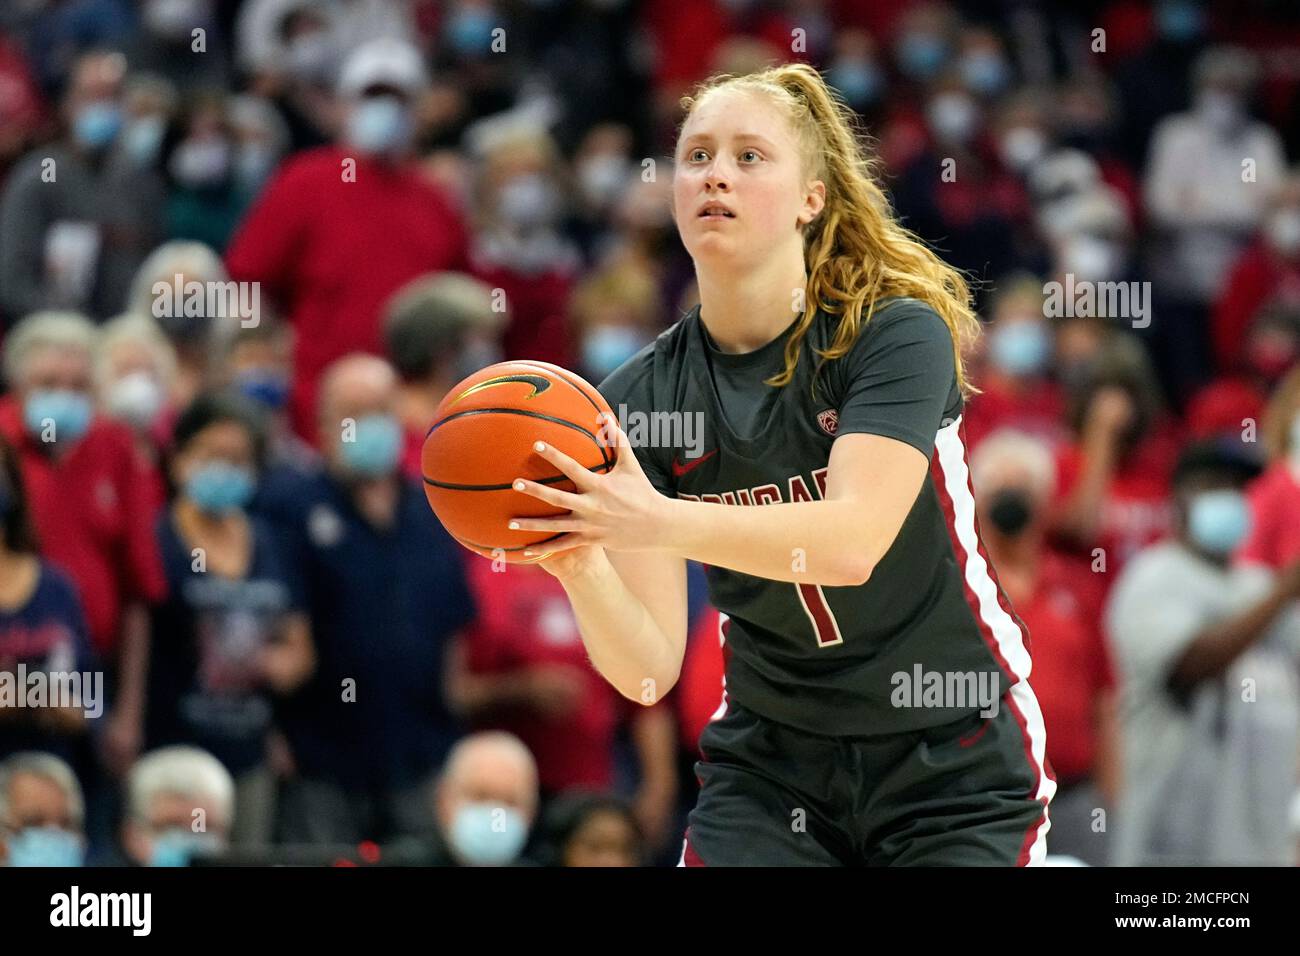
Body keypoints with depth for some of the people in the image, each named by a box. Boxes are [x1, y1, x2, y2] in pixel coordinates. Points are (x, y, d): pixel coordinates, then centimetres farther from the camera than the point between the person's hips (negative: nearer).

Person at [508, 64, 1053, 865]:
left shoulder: (898, 333, -15)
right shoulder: (639, 399, -5)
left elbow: (853, 541, -31)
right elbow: (650, 667, -12)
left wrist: (655, 523, -44)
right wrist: (578, 563, -33)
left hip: (953, 766, -3)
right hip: (771, 765, 3)